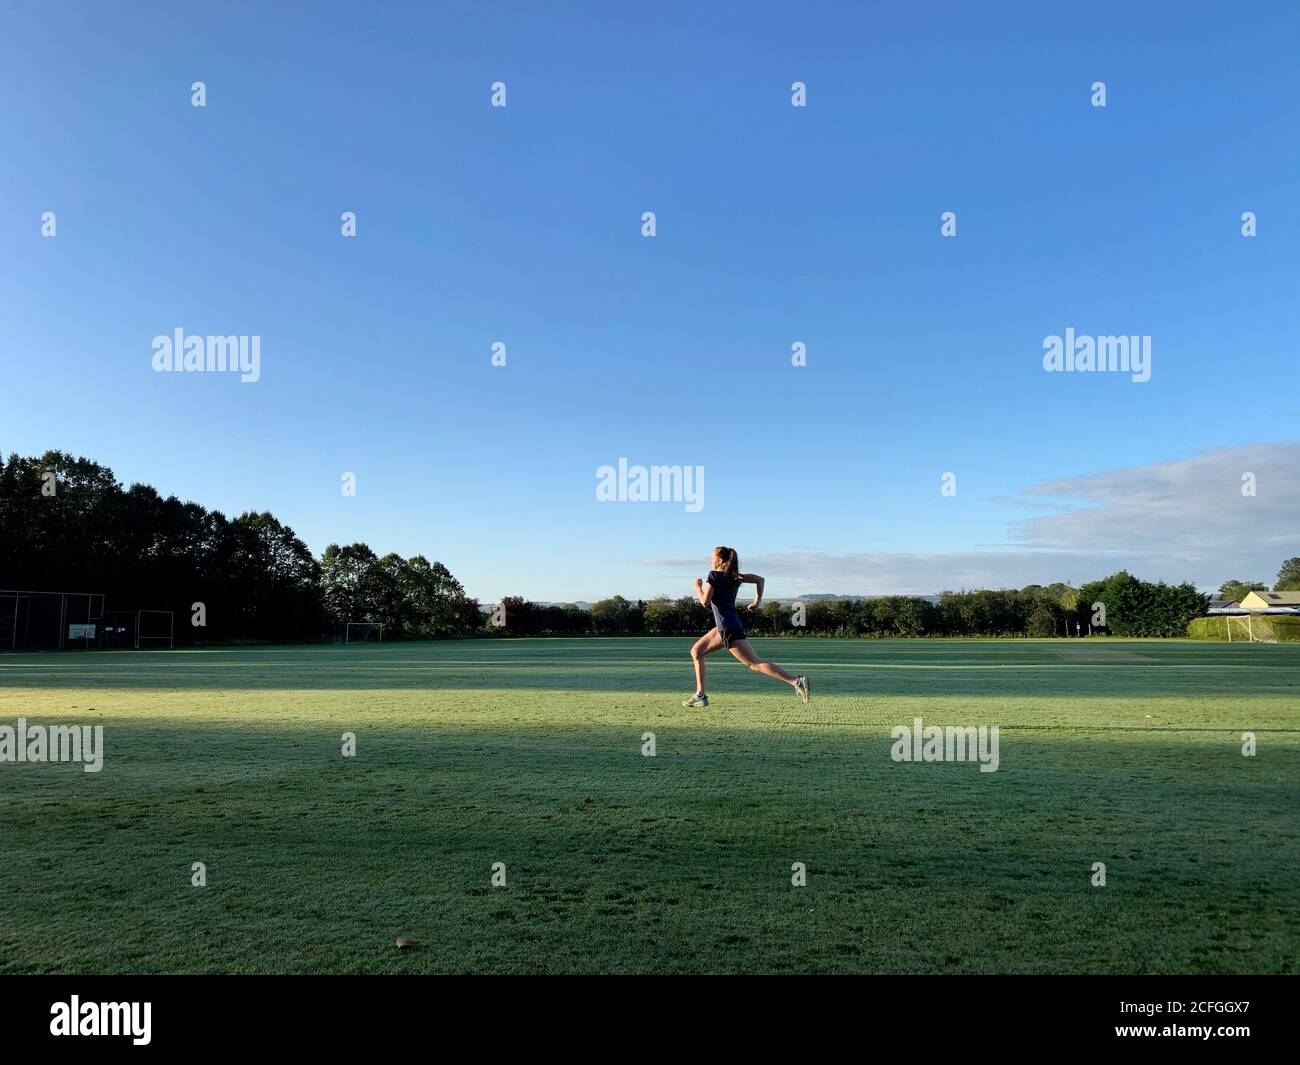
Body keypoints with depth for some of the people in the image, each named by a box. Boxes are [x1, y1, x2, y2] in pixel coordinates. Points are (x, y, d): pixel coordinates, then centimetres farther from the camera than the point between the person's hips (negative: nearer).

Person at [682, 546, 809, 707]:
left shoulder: (714, 575, -10)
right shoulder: (734, 576, 11)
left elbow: (705, 602, -16)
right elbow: (760, 579, 12)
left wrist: (698, 587, 1)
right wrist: (757, 601, 13)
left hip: (729, 629, -9)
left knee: (756, 664, -10)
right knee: (696, 651, 15)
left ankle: (796, 682, -17)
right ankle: (700, 695, 15)